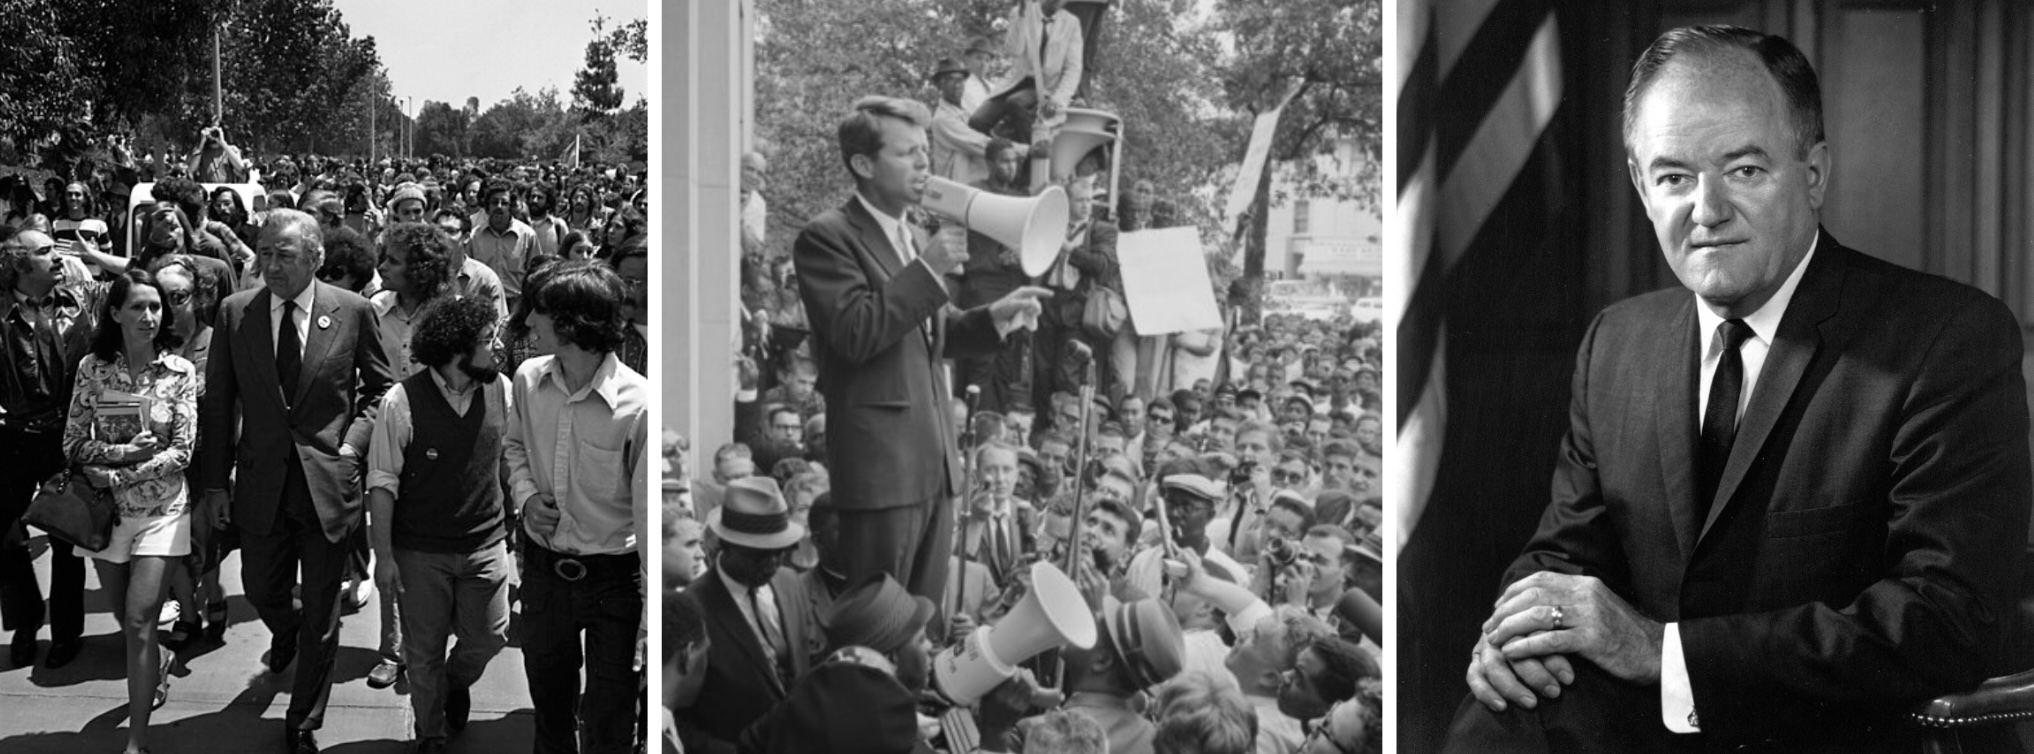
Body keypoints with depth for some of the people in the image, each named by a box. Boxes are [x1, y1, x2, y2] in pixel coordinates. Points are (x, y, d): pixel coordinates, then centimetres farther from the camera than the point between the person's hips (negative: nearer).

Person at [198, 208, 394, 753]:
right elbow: (217, 402, 3)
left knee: (321, 616, 7)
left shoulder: (353, 312, -7)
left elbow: (380, 385, 6)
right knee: (262, 592, 17)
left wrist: (353, 441, -7)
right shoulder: (234, 313, -3)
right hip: (261, 482, 2)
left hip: (328, 480, -2)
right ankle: (285, 632, 55)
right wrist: (215, 480, 1)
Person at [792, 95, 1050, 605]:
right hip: (879, 462, -8)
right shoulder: (827, 237, -8)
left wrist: (995, 318, 8)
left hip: (936, 461, 8)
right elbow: (854, 334, -19)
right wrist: (927, 271, -18)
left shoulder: (915, 238, 19)